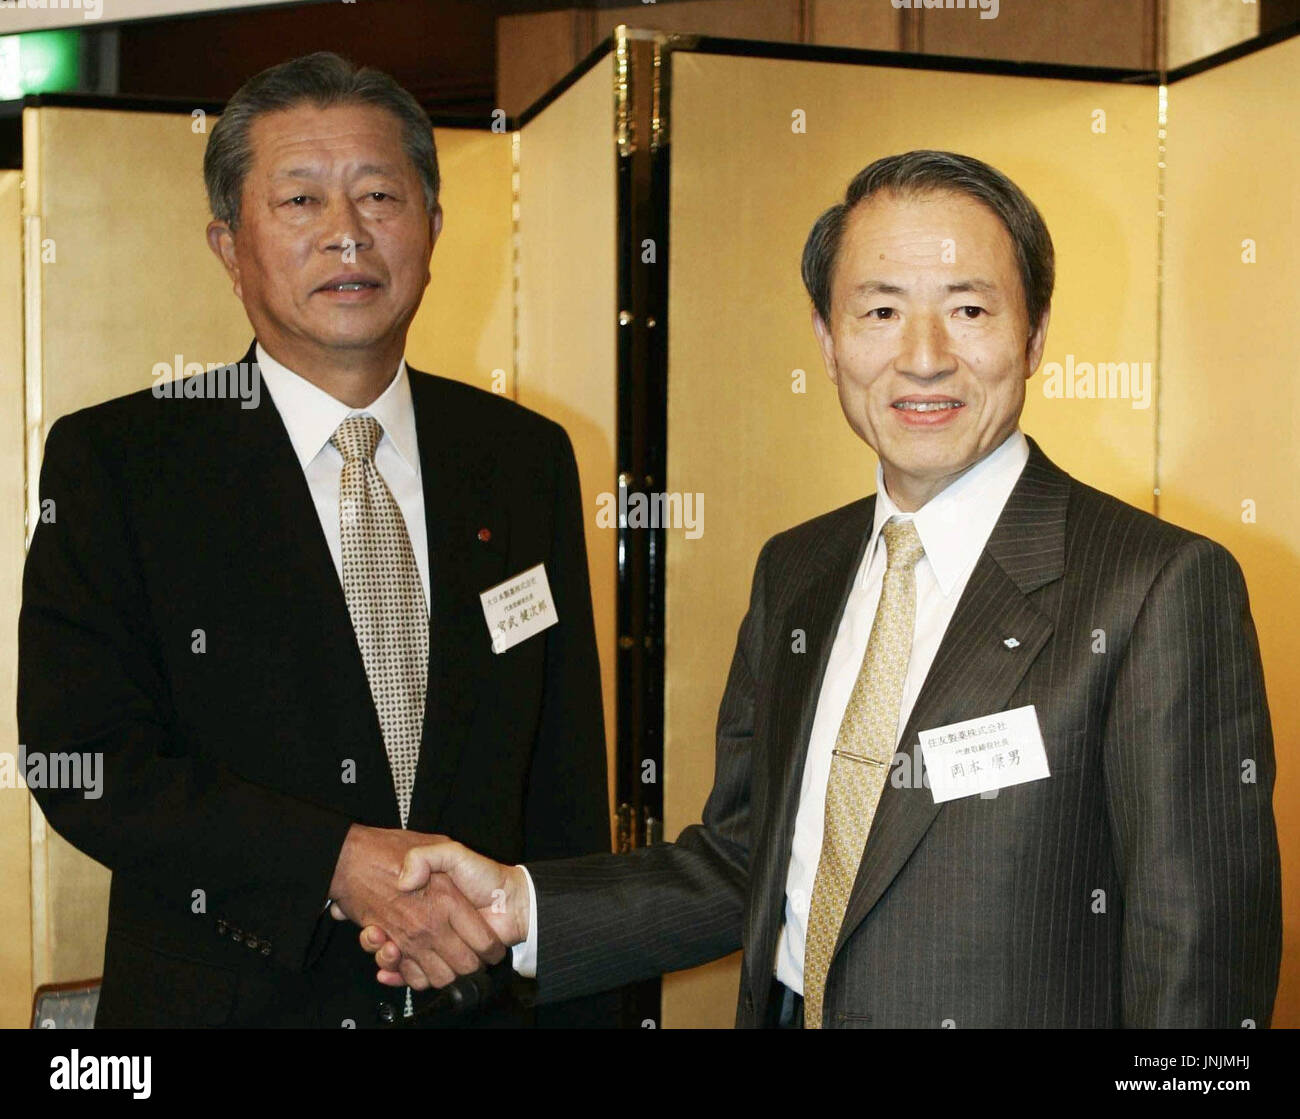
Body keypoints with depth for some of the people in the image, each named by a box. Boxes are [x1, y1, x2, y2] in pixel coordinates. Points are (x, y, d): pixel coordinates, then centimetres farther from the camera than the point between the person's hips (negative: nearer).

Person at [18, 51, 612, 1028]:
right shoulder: (112, 462, -7)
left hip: (484, 991, 3)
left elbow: (566, 782, 2)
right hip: (227, 996, -2)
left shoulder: (527, 459, 1)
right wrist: (338, 860, -23)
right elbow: (81, 758, -14)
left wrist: (583, 1009, 0)